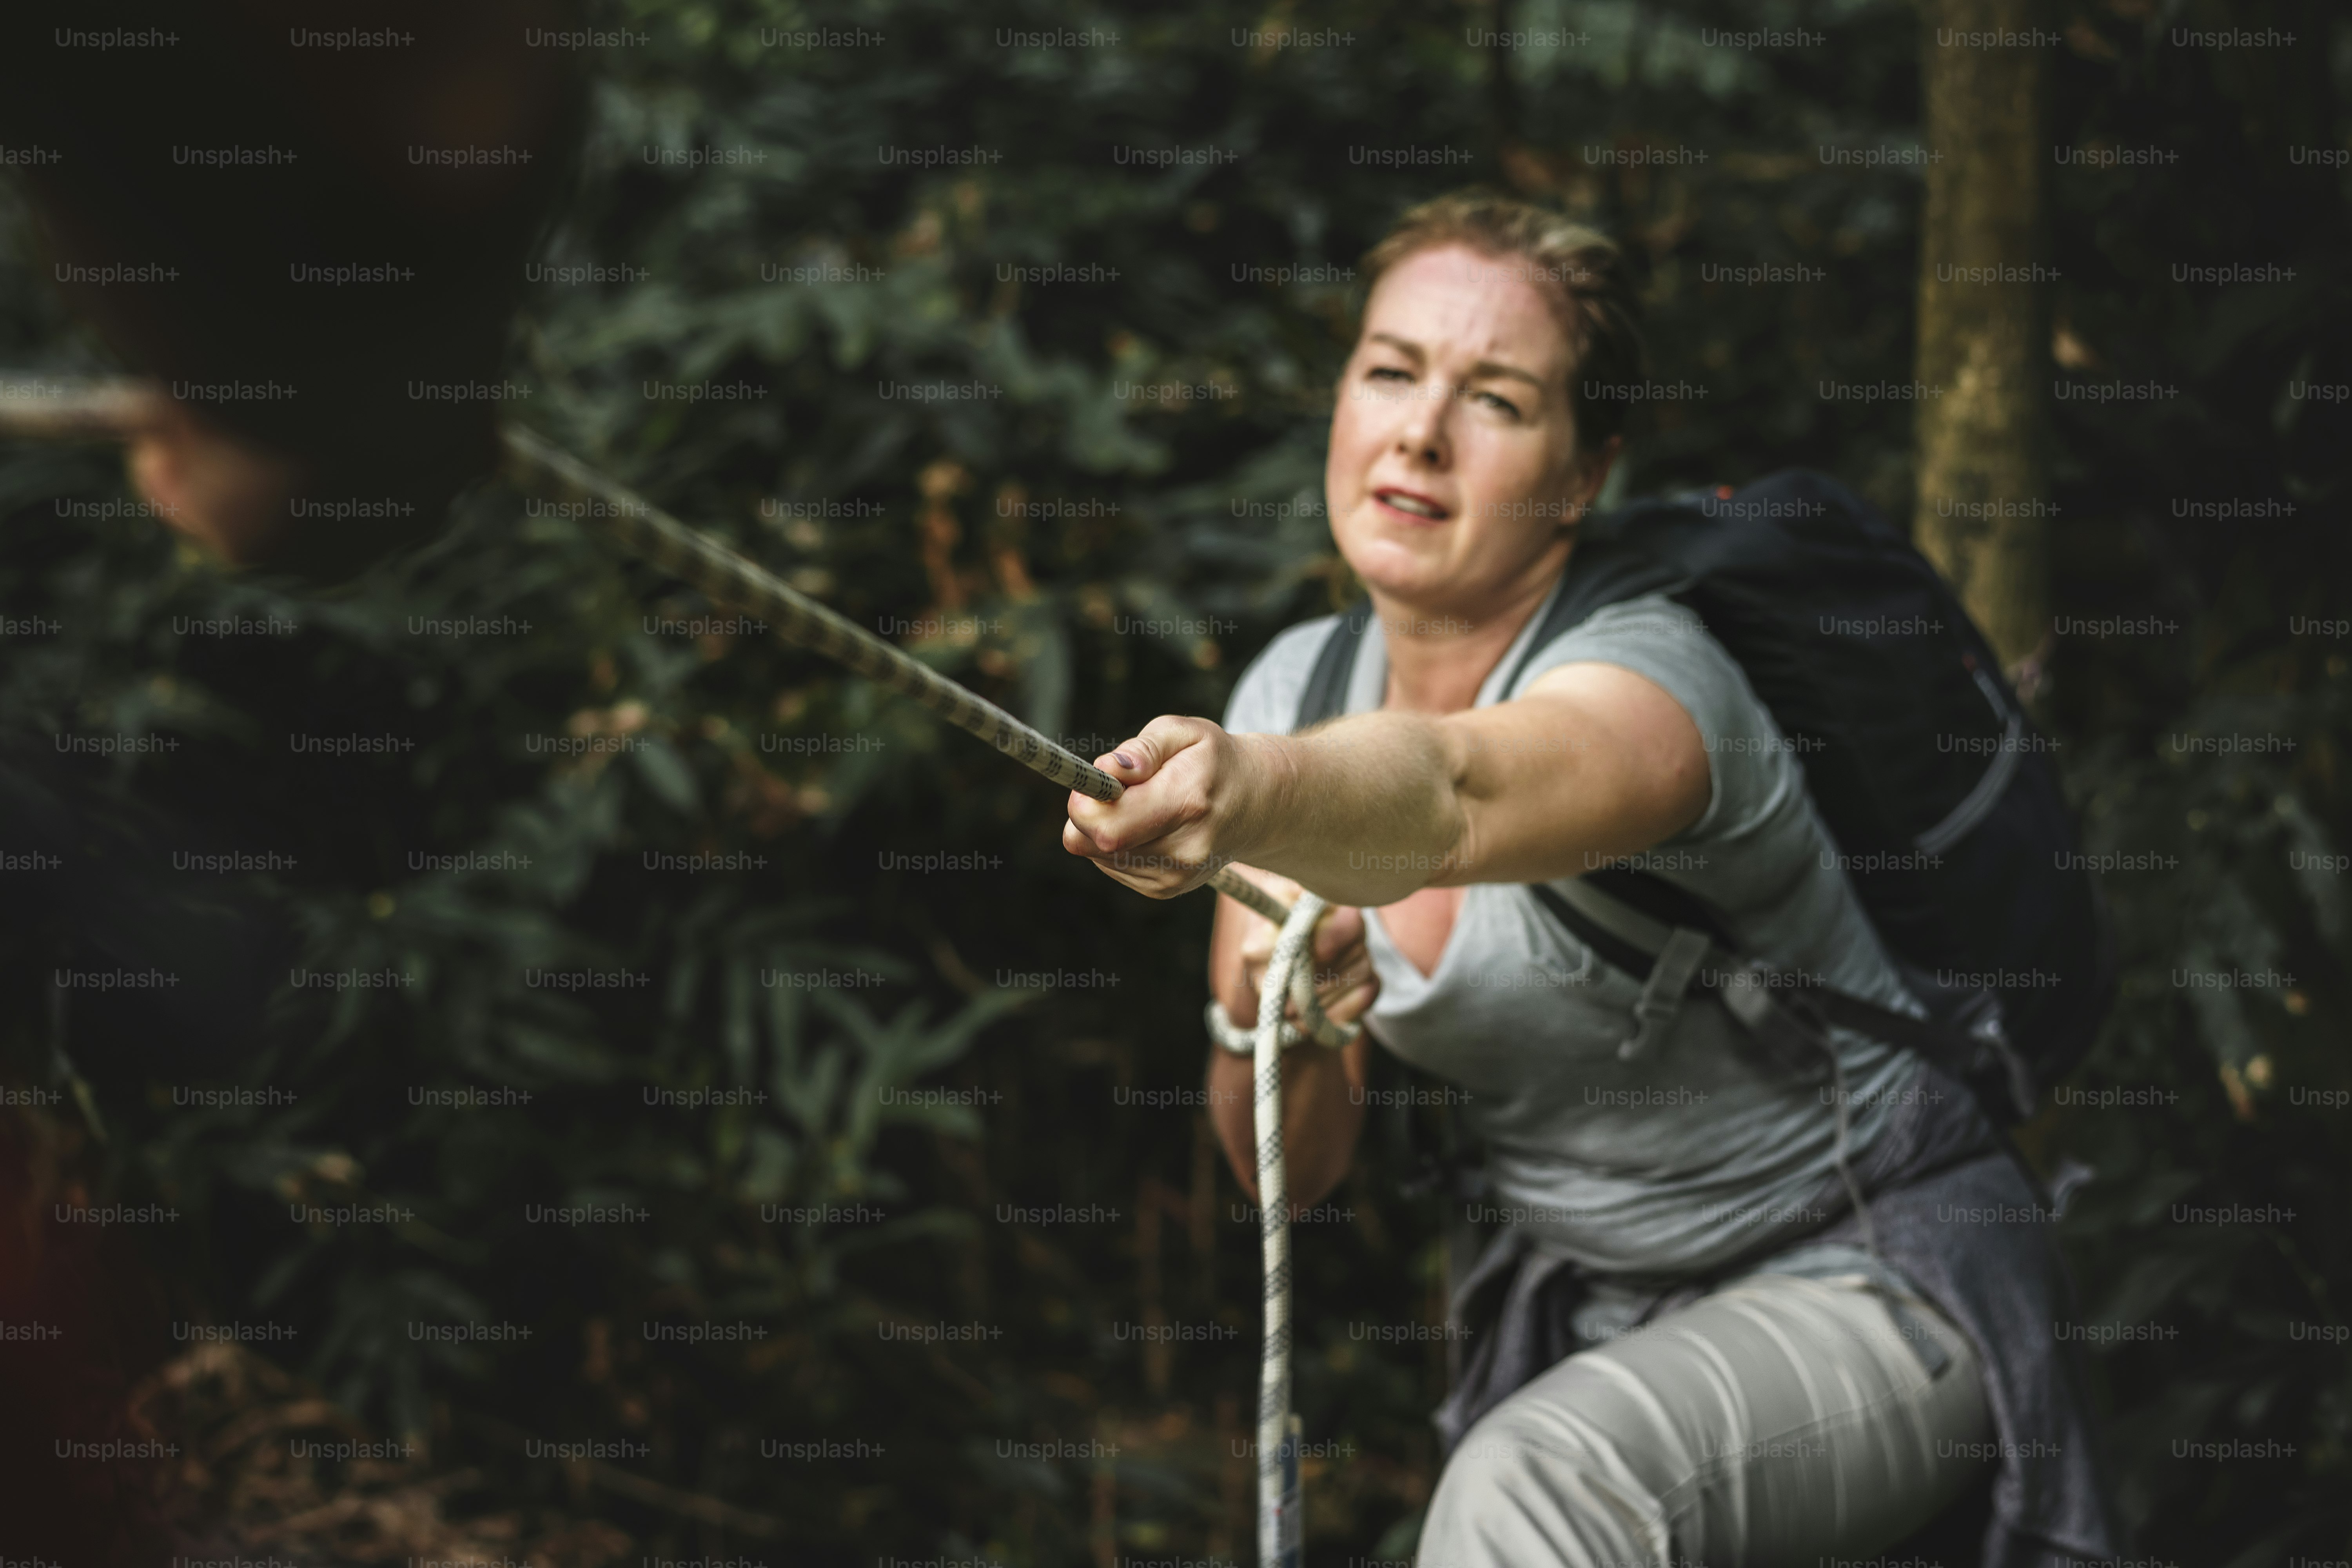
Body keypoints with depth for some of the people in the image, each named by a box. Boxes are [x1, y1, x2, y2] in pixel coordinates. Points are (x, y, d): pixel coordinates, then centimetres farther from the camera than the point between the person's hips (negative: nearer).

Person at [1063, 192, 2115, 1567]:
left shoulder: (1647, 679, -25)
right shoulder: (1295, 693, -4)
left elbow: (1449, 796, -50)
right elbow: (1297, 1168, -1)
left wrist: (1252, 798, -70)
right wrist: (1270, 1030, -22)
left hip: (1871, 1287, -7)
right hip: (1582, 1307, 7)